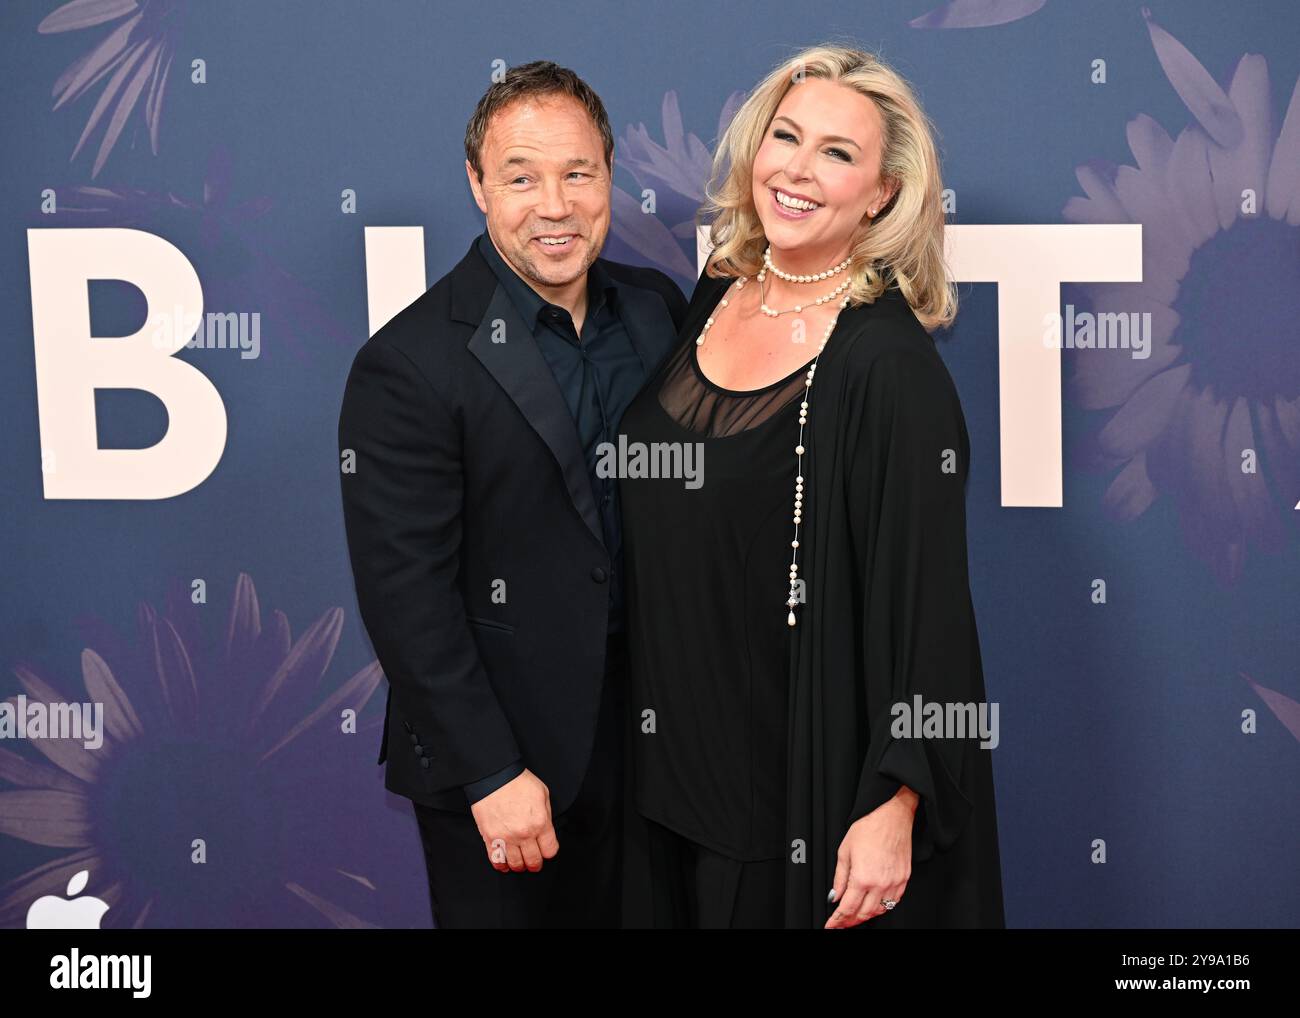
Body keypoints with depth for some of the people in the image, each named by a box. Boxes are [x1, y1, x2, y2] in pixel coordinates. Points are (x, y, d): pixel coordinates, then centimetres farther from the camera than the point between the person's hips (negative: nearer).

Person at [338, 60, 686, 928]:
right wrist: (492, 772, -16)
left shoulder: (660, 310, 2)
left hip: (644, 724, 5)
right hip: (493, 755, -5)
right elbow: (405, 593, -17)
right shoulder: (410, 364, -17)